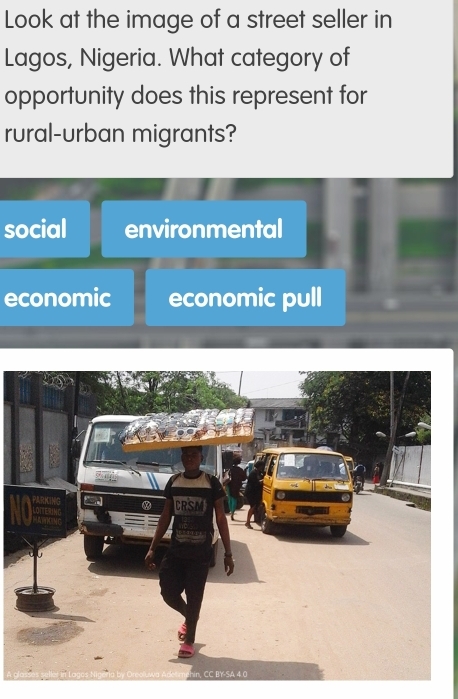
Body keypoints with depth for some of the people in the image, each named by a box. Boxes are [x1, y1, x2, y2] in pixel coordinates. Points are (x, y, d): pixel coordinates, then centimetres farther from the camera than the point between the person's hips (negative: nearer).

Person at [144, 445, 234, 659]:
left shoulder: (212, 483, -6)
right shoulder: (173, 482, 3)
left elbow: (221, 520, -3)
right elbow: (165, 518, 9)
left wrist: (228, 554, -5)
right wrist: (152, 548, 6)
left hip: (200, 553, -3)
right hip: (175, 550, 3)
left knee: (194, 597, 4)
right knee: (168, 592, 1)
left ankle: (189, 640, 24)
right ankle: (189, 617, 33)